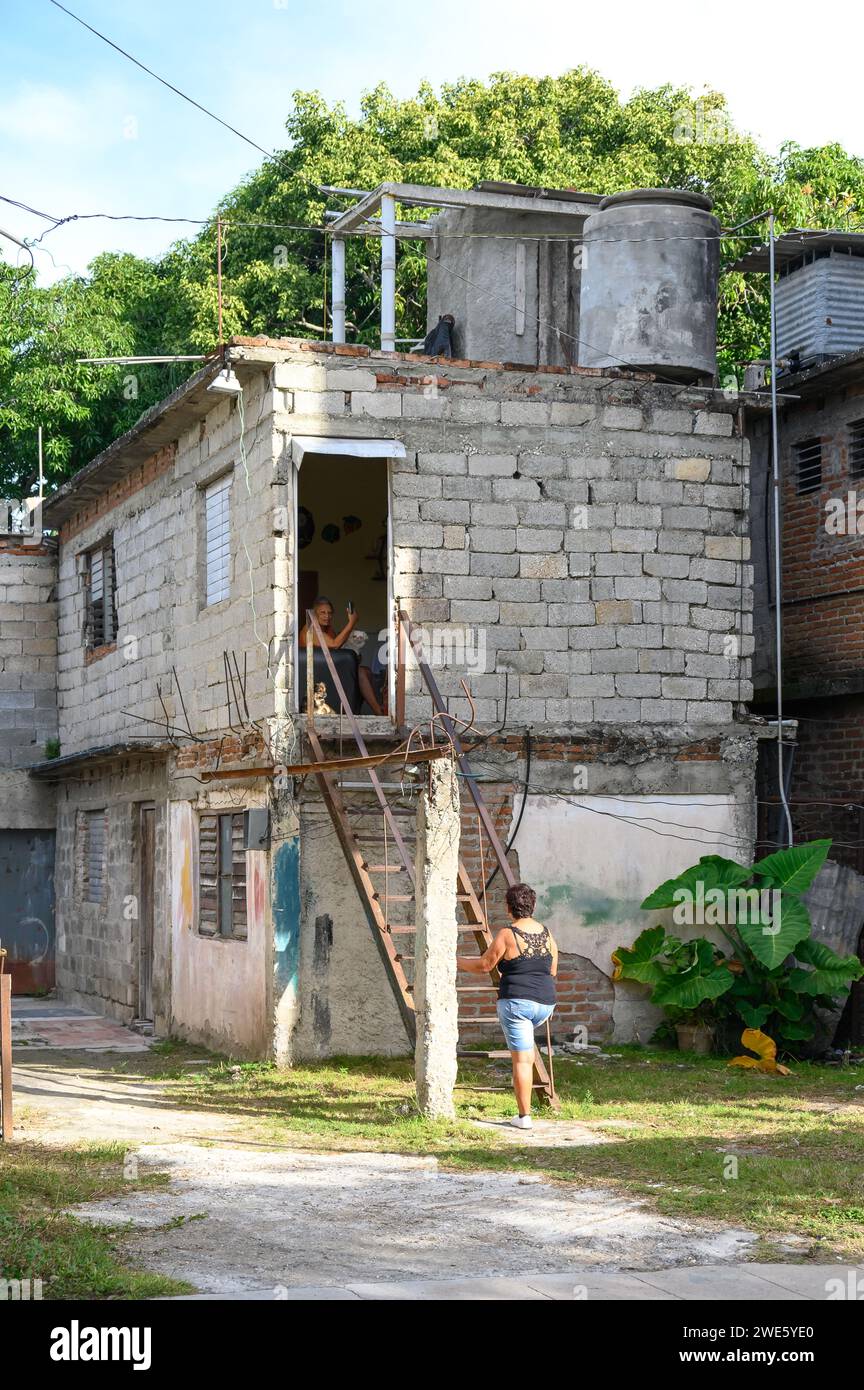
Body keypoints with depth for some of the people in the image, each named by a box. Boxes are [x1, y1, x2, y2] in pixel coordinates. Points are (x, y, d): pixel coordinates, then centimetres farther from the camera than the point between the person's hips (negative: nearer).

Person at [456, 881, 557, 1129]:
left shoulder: (507, 935, -10)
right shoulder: (547, 934, 6)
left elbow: (483, 966, -3)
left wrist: (458, 961, 13)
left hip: (516, 1001, -6)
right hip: (545, 1004, 6)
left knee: (522, 1059, -3)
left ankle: (524, 1116, -1)